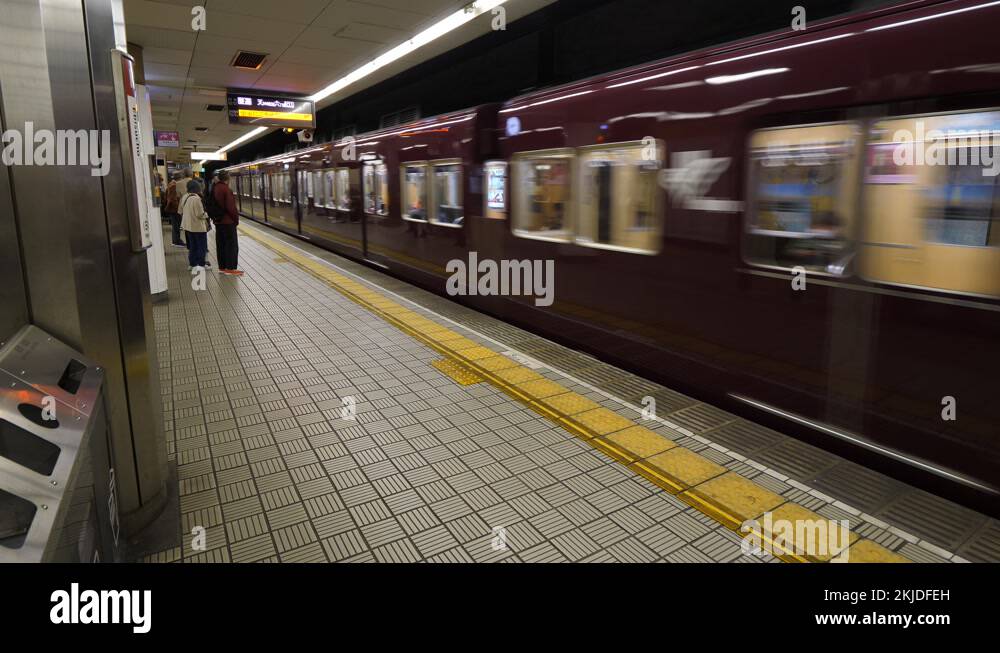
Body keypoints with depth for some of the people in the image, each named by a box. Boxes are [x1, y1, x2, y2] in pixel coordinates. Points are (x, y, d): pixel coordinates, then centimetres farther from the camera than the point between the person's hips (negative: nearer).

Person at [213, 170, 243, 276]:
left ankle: (222, 267, 18)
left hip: (218, 221, 8)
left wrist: (215, 217, 18)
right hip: (228, 221, -8)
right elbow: (231, 207, -20)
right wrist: (236, 218, -8)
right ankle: (231, 268, -2)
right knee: (232, 245, -3)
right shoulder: (226, 189, -17)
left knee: (221, 245, 13)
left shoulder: (214, 188, 8)